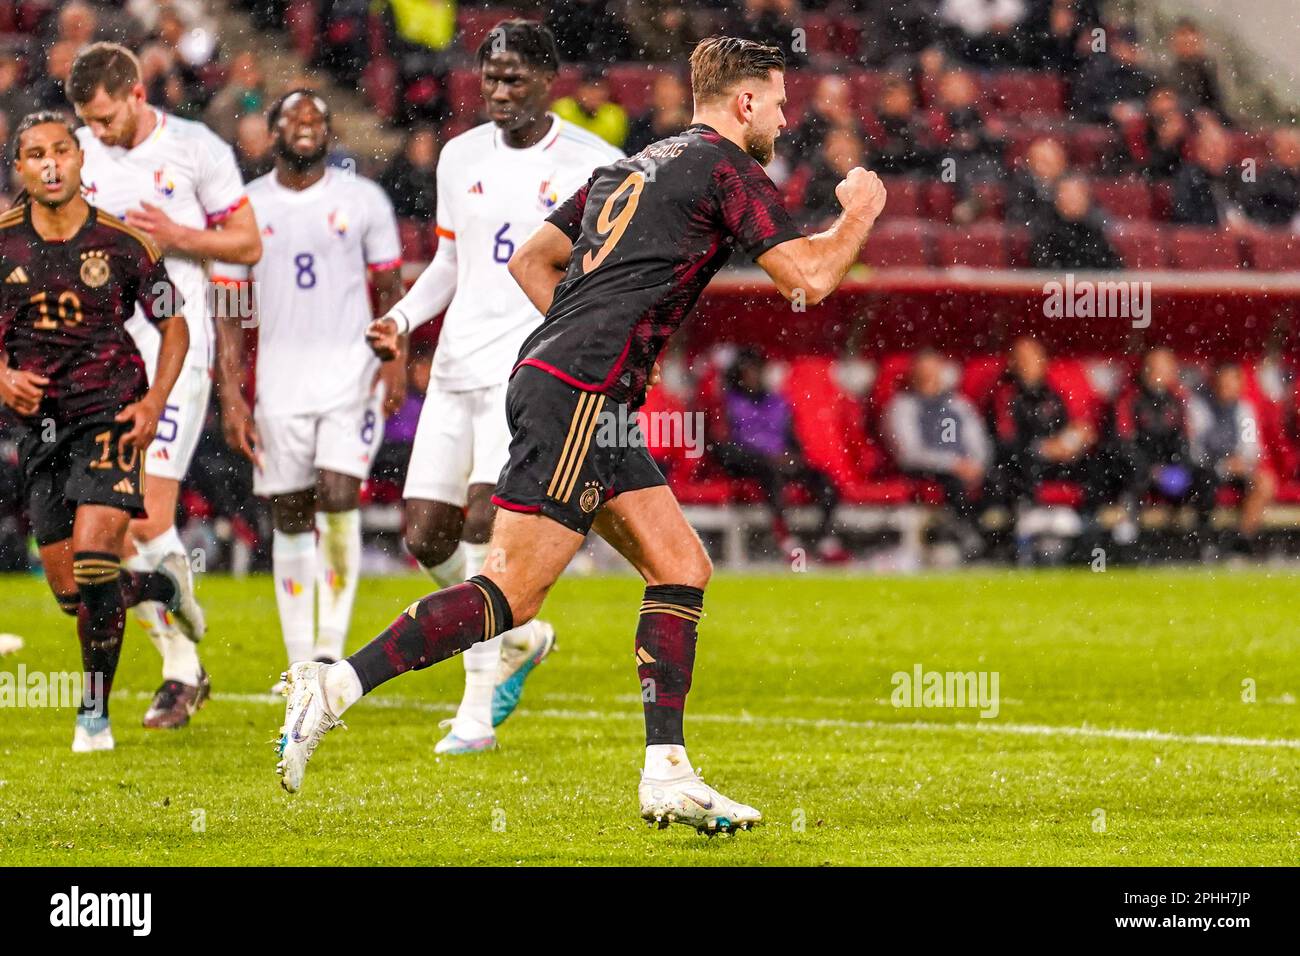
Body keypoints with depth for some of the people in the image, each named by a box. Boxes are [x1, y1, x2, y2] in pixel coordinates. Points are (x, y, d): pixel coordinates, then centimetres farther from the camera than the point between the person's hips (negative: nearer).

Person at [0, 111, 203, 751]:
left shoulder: (122, 243, -6)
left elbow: (174, 326, 6)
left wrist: (154, 400, -7)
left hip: (109, 414, -3)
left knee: (93, 558, -21)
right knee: (69, 591, 4)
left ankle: (95, 711, -5)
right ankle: (165, 585, 37)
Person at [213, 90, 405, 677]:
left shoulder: (362, 199, 3)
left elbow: (390, 291, 7)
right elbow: (228, 313, 6)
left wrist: (394, 358, -9)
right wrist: (230, 398, -1)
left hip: (351, 374, -2)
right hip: (280, 382, 2)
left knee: (338, 498, -16)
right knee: (290, 517, 4)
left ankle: (332, 645, -8)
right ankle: (301, 663, 10)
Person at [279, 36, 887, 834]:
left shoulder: (630, 169, 22)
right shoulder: (727, 170, -3)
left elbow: (531, 260, 28)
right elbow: (810, 277, -9)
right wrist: (861, 212, 9)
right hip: (578, 397, -10)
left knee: (683, 567, 8)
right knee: (513, 594, -12)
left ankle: (668, 775, 3)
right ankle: (338, 684, -16)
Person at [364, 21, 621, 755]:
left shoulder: (593, 165, -4)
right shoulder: (462, 158, 12)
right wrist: (401, 318, 6)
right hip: (458, 366, 6)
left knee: (486, 521, -20)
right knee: (426, 539, 2)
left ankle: (478, 710, -11)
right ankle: (521, 637, 29)